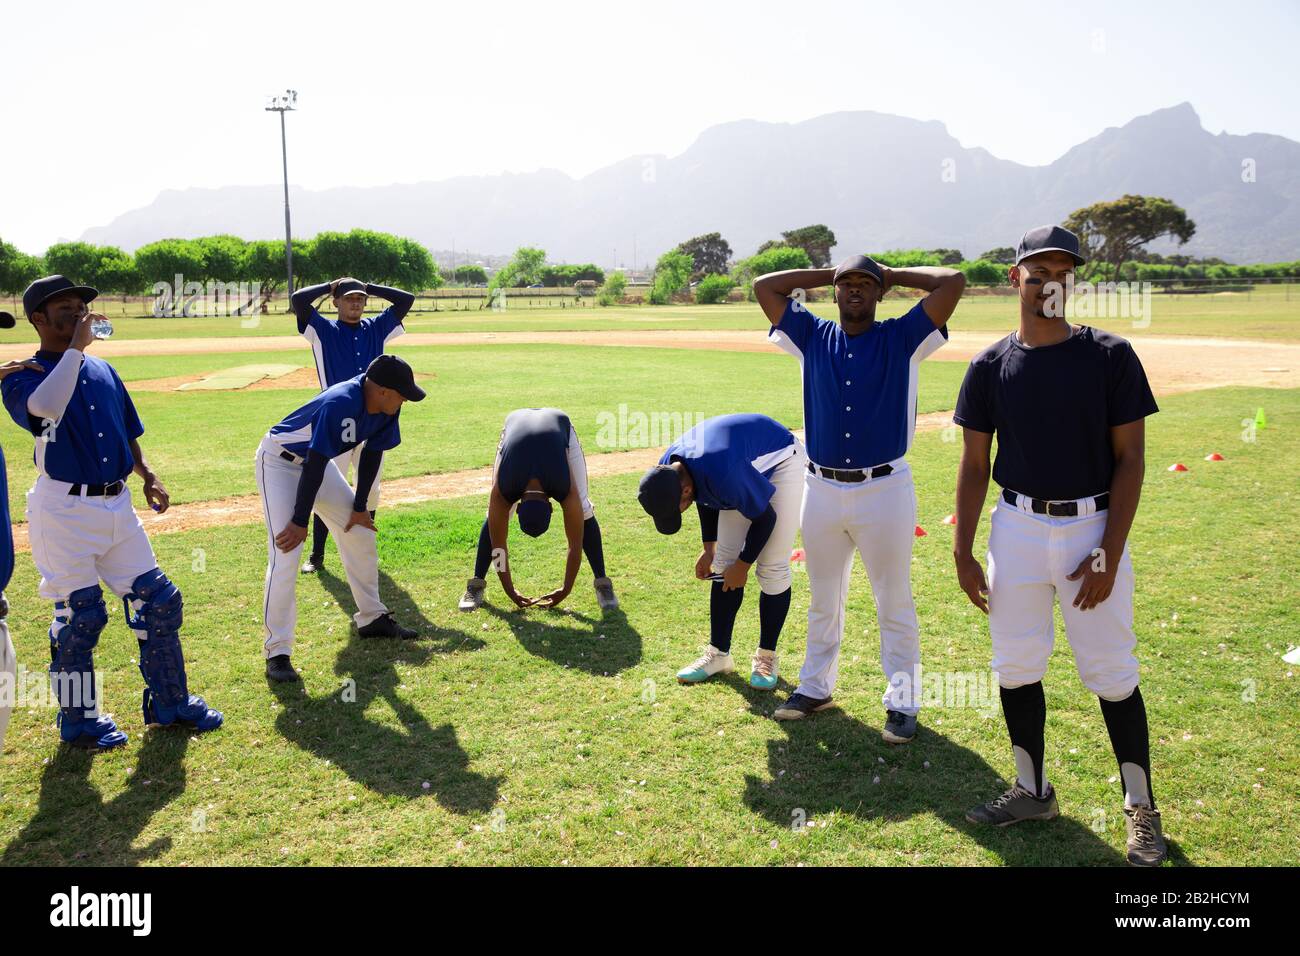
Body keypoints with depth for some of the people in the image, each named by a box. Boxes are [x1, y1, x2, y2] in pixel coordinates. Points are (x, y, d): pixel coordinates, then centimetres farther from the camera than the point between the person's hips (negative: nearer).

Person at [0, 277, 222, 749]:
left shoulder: (103, 370, 14)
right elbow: (46, 407, -31)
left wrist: (146, 475, 6)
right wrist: (75, 348, -23)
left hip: (117, 505, 6)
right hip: (64, 511, -6)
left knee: (159, 600, 6)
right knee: (80, 614, -1)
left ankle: (170, 703, 21)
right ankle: (77, 721, 18)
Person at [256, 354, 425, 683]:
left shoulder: (386, 408, -13)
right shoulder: (340, 403, -36)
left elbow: (372, 454, 0)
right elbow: (314, 466, -32)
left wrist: (359, 507, 5)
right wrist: (300, 522, -27)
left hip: (318, 462, 8)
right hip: (279, 463, -8)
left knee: (361, 536, 9)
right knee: (285, 555, -17)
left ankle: (371, 618, 26)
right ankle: (277, 651, -11)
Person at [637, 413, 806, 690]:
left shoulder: (723, 474, -42)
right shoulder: (667, 469, -17)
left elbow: (765, 517, -27)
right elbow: (706, 499, 5)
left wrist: (743, 565, -15)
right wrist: (709, 548, 5)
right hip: (749, 468, 8)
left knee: (772, 568, -11)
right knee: (725, 563, 3)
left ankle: (766, 656, 3)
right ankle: (719, 653, 10)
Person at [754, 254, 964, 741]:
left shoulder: (902, 338, 1)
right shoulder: (813, 337, 9)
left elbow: (953, 281, -6)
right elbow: (764, 287, 10)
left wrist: (894, 274, 6)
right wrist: (827, 273, 12)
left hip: (885, 489, -3)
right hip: (821, 489, 3)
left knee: (894, 602, 6)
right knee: (822, 599, 16)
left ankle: (902, 702, 17)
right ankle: (815, 687, 30)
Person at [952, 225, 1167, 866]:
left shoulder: (1110, 356, -4)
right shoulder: (990, 367, 2)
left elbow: (1130, 459, -4)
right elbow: (974, 465, 5)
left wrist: (1109, 555, -11)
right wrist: (963, 553, 1)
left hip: (1092, 526, -2)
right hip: (1017, 528, 3)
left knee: (1112, 676, 3)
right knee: (1015, 668, 10)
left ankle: (1142, 808, 22)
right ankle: (1032, 791, 30)